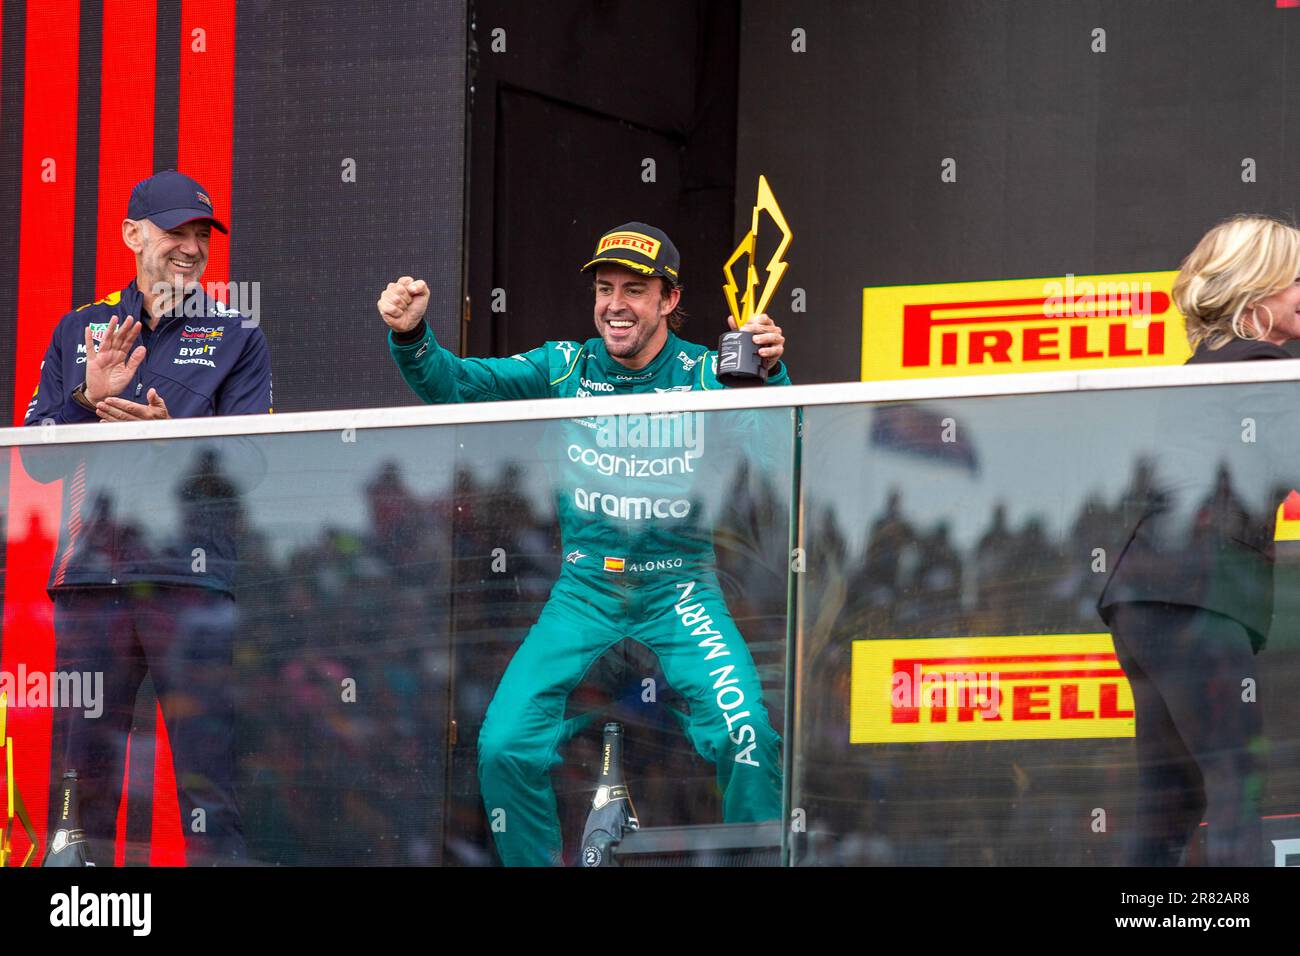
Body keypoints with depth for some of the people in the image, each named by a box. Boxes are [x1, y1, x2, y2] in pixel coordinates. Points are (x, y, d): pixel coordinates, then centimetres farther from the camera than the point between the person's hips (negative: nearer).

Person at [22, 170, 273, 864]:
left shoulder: (235, 338, 11)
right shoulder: (80, 332, 17)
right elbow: (37, 458, 11)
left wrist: (173, 437, -18)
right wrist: (89, 399, -7)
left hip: (191, 580, -2)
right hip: (89, 579, 2)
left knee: (209, 782, -9)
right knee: (77, 778, 1)